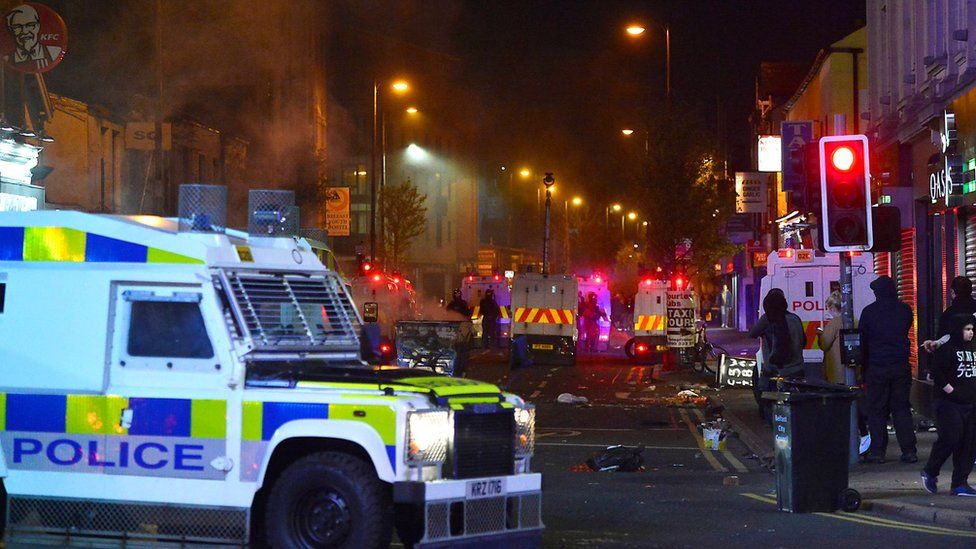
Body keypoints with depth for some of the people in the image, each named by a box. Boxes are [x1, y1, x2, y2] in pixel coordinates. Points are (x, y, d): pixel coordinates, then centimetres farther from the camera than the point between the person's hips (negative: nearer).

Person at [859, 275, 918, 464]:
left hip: (877, 368, -3)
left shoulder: (869, 312, -5)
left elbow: (862, 340, 0)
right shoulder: (905, 310, 2)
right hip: (901, 366, 3)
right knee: (901, 408, 8)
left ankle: (877, 451, 2)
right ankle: (909, 450, 4)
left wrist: (863, 368, 7)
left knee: (876, 410, 3)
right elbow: (905, 333, 12)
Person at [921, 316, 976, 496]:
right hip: (949, 403, -7)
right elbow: (937, 372, -15)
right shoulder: (946, 349, -8)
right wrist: (951, 390, -16)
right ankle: (929, 472, 7)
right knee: (950, 438, -15)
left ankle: (960, 483, 7)